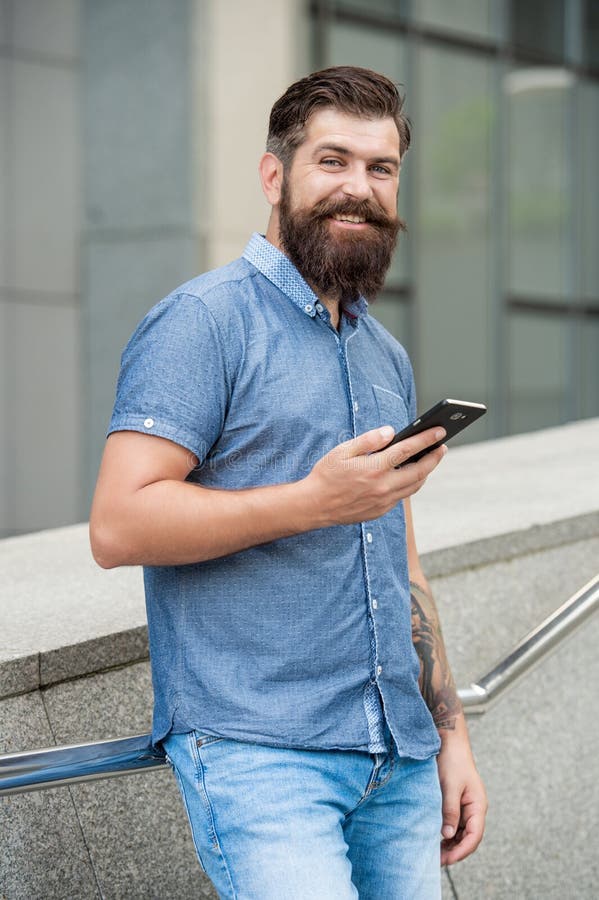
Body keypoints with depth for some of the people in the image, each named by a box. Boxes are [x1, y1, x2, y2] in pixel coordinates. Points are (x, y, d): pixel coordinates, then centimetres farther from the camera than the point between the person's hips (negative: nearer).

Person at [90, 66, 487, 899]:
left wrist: (450, 733, 19)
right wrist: (314, 501, -19)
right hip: (258, 756, -7)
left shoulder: (387, 357, 20)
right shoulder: (205, 321, -5)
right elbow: (119, 525, -15)